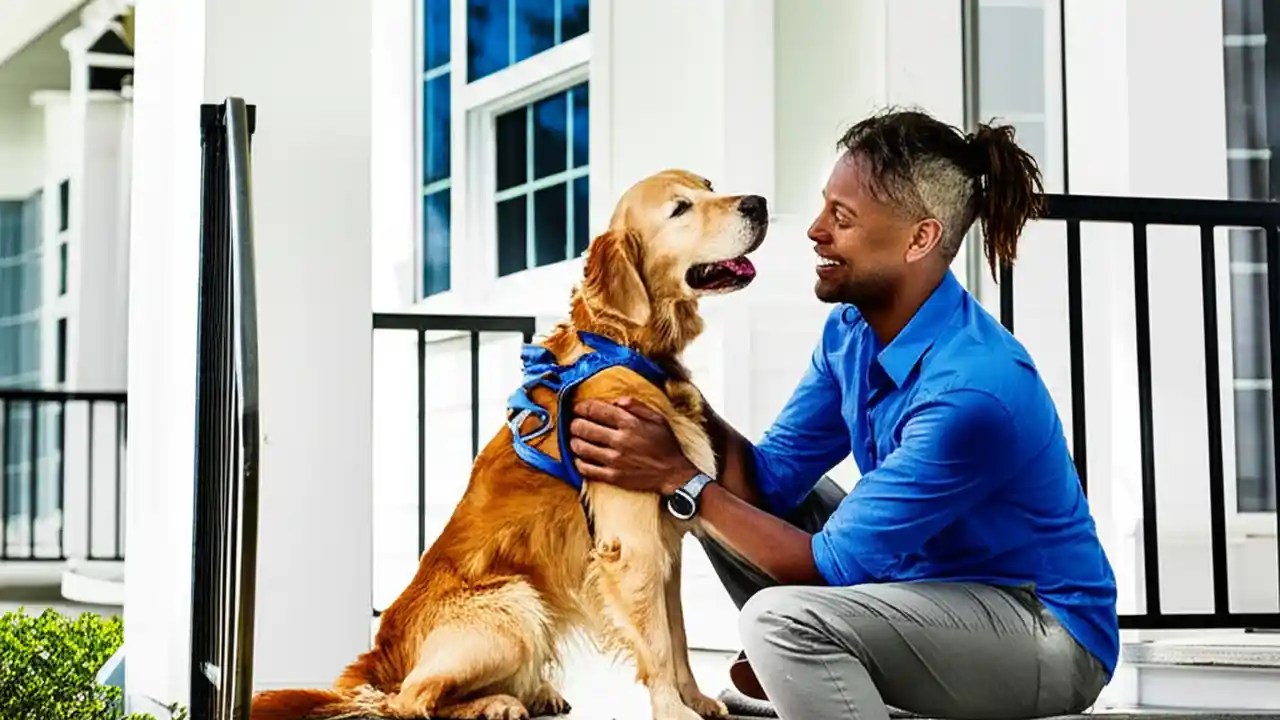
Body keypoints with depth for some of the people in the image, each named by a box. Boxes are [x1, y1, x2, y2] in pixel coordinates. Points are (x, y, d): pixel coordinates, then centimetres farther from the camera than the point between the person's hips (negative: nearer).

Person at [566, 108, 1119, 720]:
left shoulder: (973, 390, -28)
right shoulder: (851, 330, -2)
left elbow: (833, 566, -24)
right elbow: (771, 476, -2)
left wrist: (681, 478, -20)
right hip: (927, 580, 9)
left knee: (785, 617, -30)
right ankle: (787, 668, 14)